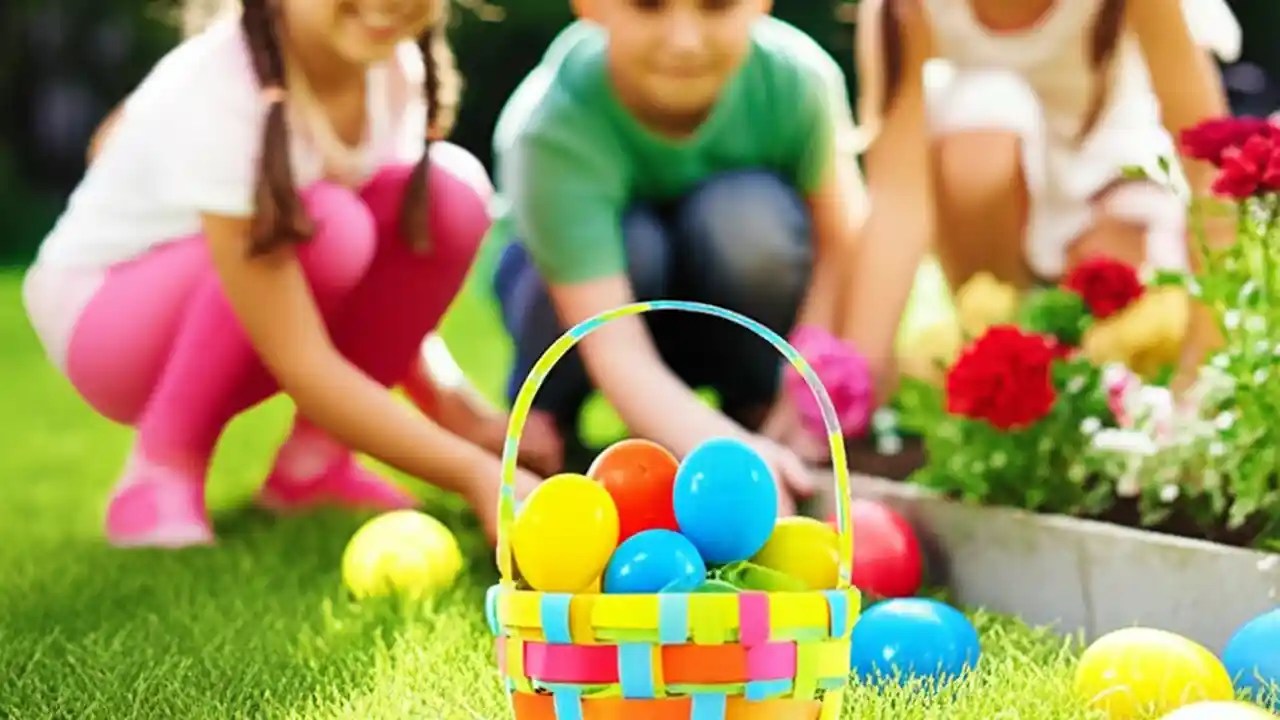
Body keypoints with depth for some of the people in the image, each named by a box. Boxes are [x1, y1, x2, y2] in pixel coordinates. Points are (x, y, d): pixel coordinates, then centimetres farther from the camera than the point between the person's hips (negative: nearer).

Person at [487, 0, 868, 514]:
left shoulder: (796, 76, -28)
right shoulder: (555, 128, -35)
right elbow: (615, 350, -41)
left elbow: (842, 245, -22)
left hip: (733, 303, 1)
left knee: (749, 217, -31)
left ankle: (756, 410, -4)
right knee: (630, 243, -34)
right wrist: (729, 452, -57)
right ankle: (541, 421, -4)